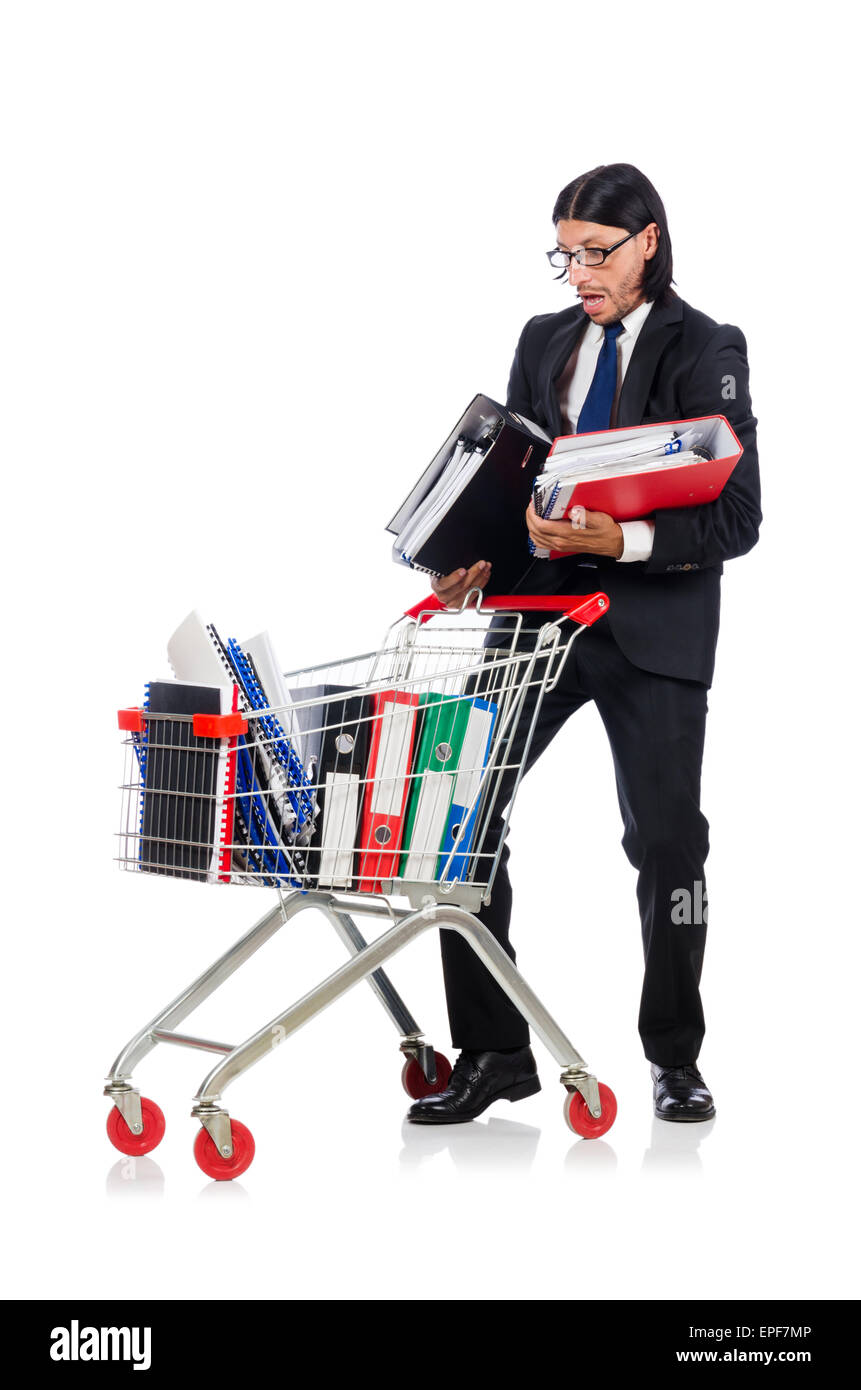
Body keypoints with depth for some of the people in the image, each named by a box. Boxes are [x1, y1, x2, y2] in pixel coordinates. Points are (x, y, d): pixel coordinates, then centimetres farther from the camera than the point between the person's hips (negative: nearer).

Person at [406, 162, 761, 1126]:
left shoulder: (706, 351, -3)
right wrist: (484, 553, -5)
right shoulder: (543, 342, 12)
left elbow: (737, 519, -10)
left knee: (665, 837, 2)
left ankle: (674, 1058, 22)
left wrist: (624, 539, -24)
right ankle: (493, 1054, 5)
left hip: (656, 624, -4)